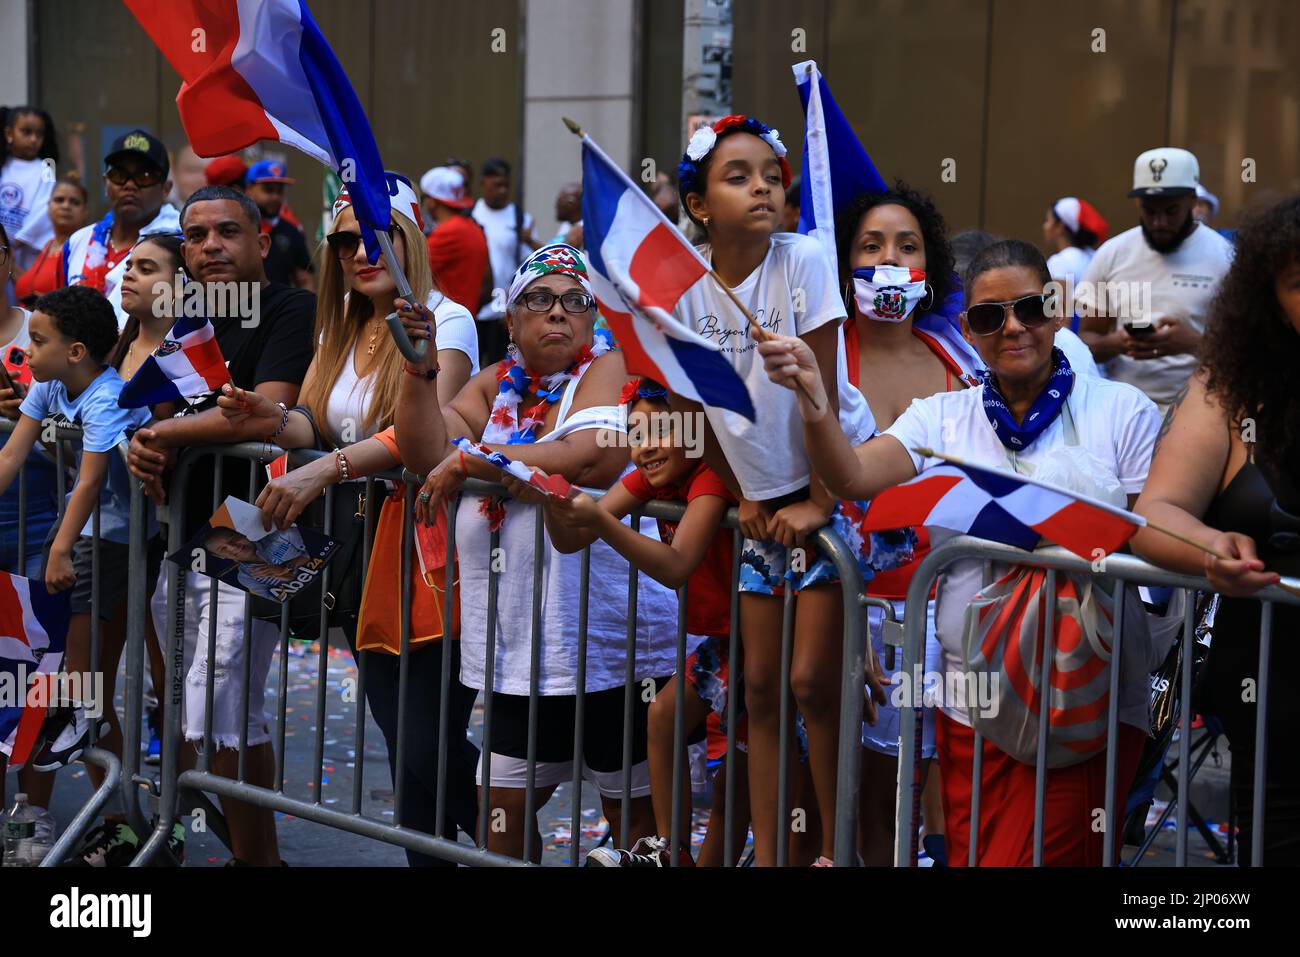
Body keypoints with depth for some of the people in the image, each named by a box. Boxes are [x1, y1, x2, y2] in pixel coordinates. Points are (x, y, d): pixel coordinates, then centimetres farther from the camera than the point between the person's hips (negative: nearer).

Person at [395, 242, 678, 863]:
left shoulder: (610, 370, -5)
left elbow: (589, 460, -23)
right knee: (502, 812, 14)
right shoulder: (494, 385, 13)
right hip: (521, 647, 6)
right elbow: (426, 453, 0)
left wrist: (469, 461, -16)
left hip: (610, 640, -6)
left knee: (636, 813, 5)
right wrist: (420, 369, -15)